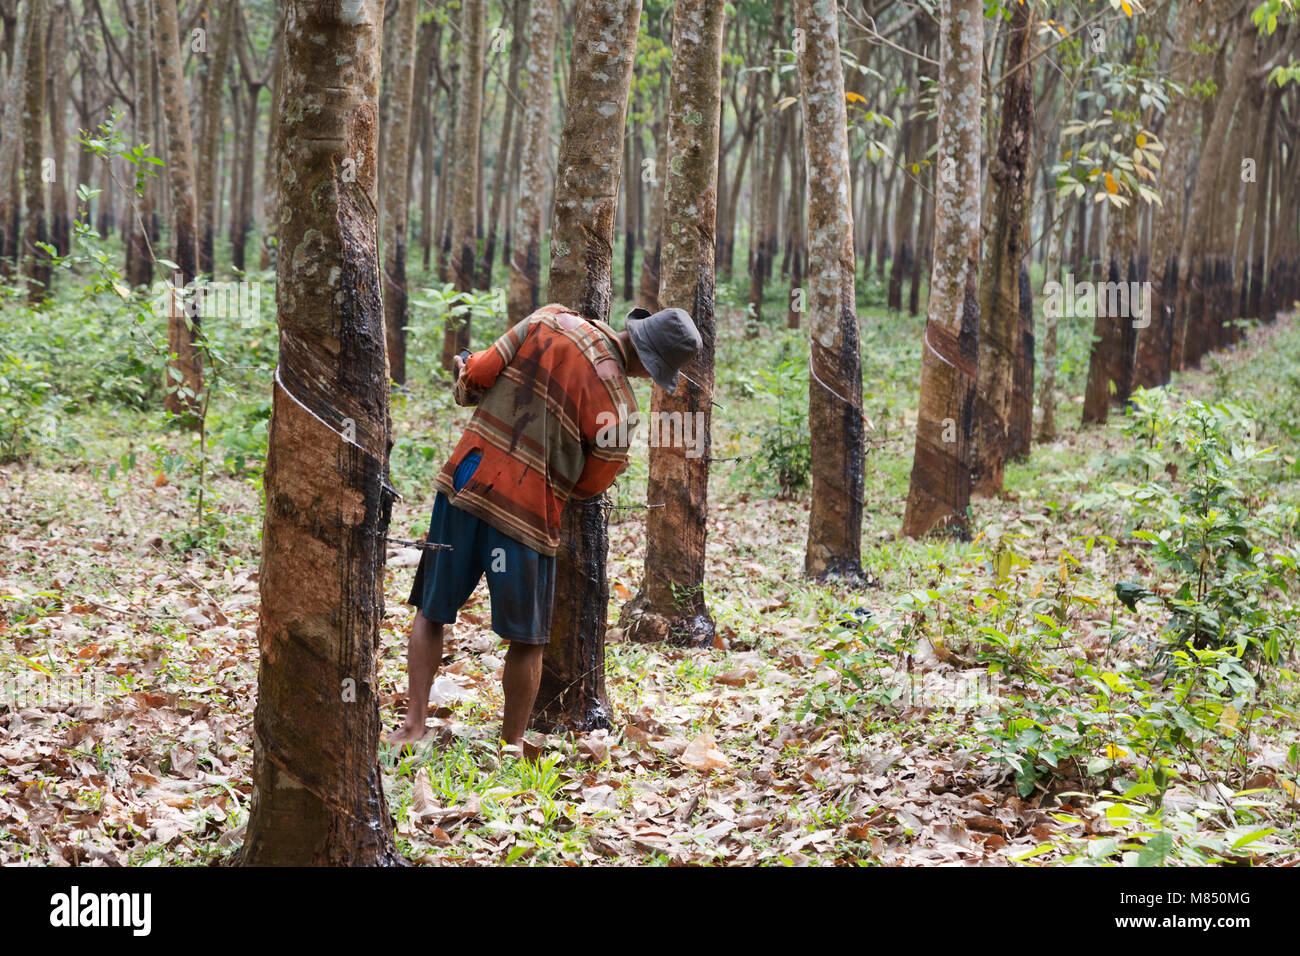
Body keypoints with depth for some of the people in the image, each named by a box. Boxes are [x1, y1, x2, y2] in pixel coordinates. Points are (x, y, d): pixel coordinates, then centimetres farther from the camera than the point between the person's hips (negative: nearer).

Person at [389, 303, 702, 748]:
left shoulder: (550, 319, -3)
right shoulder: (617, 404, -13)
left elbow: (478, 374, 2)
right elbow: (593, 482, 0)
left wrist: (465, 383, 24)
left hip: (464, 479, 5)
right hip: (526, 512, -5)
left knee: (431, 613, 16)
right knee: (527, 640, 11)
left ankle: (414, 723, 11)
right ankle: (512, 744, 18)